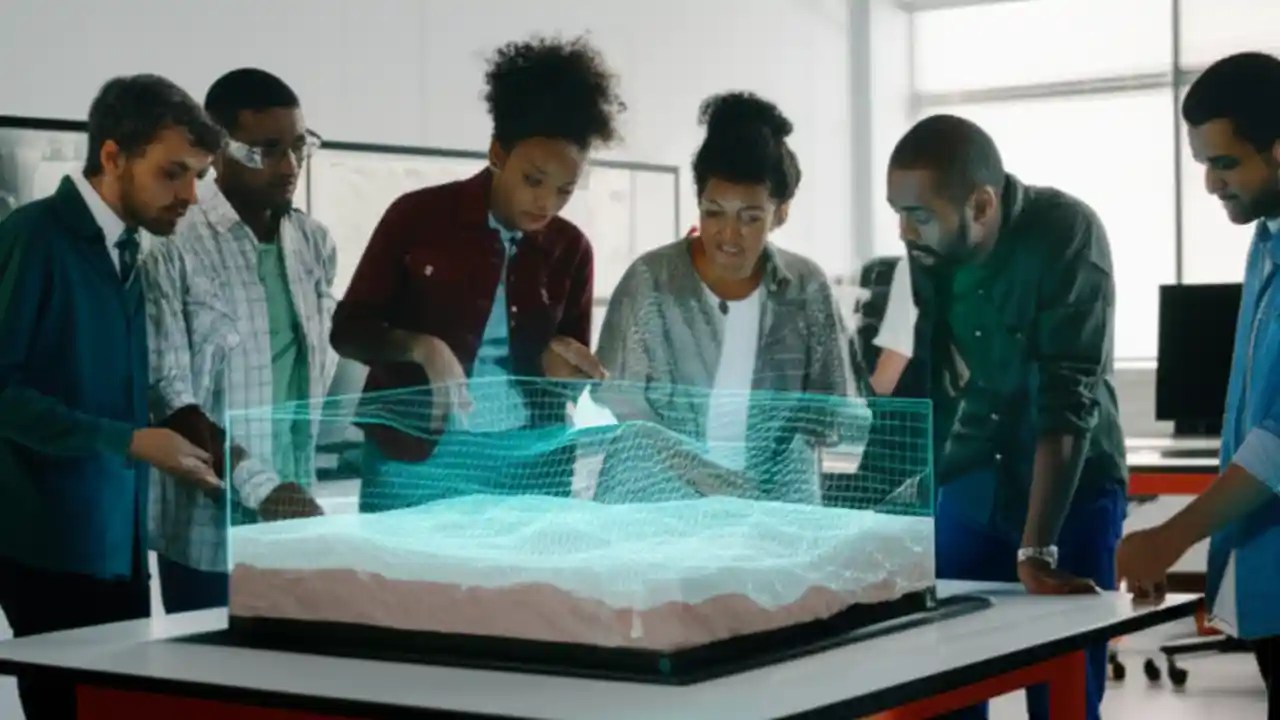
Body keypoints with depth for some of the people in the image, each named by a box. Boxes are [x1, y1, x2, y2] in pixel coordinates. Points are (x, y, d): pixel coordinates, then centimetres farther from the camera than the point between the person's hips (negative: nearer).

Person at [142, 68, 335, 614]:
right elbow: (169, 395, -14)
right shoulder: (174, 247, -10)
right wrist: (259, 487, -22)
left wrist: (296, 483, 8)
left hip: (295, 520, 5)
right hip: (210, 531, -5)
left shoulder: (314, 244, 8)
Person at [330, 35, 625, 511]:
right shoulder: (418, 216, -5)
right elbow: (348, 328, -2)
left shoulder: (570, 249, 5)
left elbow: (571, 375, 12)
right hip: (416, 456, -2)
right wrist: (421, 348, -20)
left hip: (527, 461, 3)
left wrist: (563, 365, -12)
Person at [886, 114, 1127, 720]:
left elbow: (1068, 401, -26)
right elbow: (919, 389, -3)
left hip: (1073, 490, -4)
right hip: (971, 485, 4)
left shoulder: (1067, 234, -22)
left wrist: (1036, 550, -30)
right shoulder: (926, 252, -9)